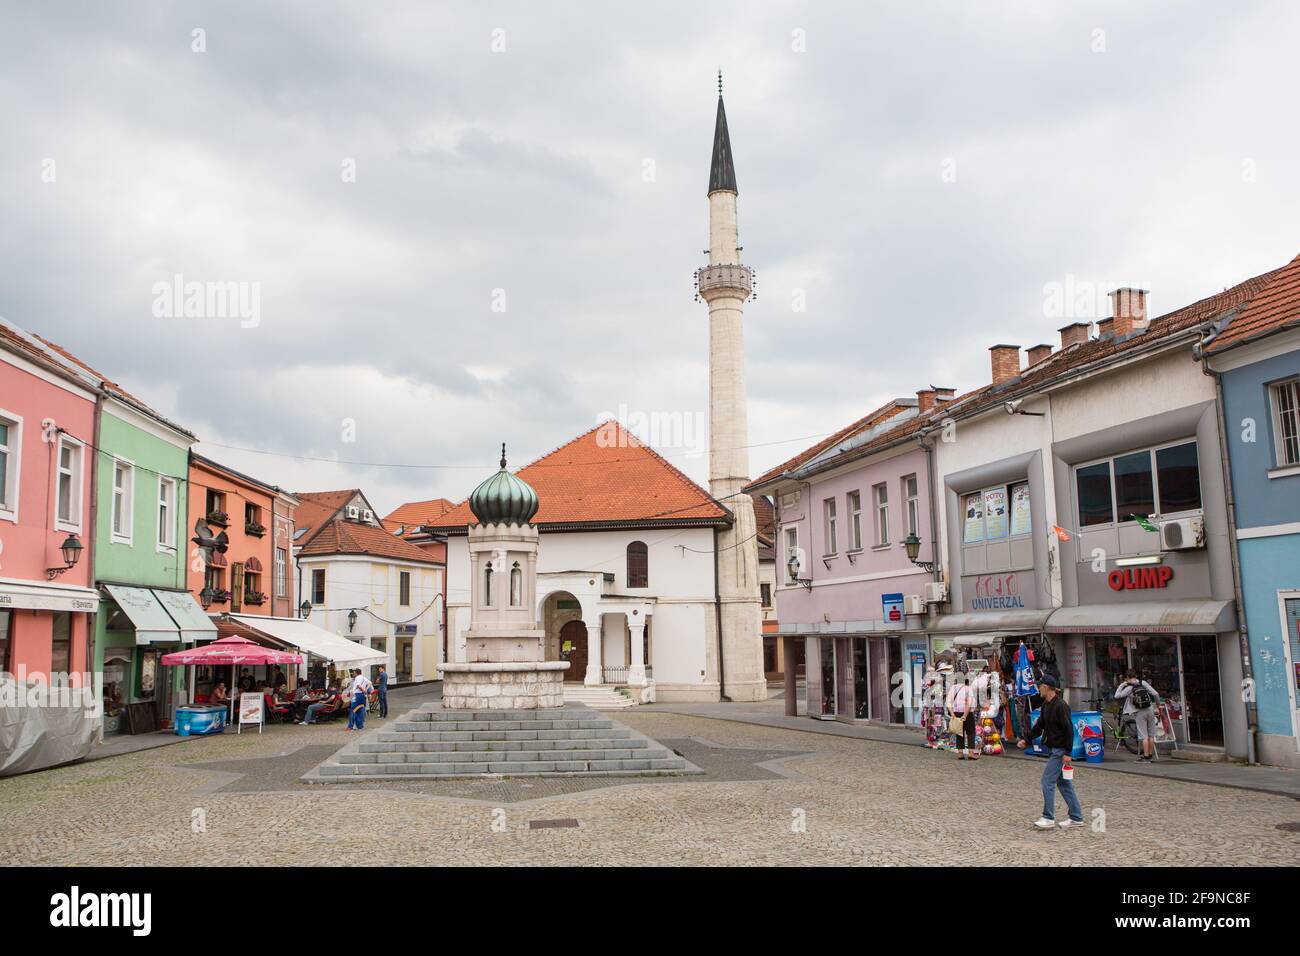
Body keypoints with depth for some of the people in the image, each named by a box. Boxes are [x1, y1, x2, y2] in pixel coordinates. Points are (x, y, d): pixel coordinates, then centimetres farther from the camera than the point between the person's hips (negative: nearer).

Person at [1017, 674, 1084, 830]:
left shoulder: (1060, 706, -19)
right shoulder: (1046, 705, 10)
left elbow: (1069, 729, -20)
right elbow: (1040, 725, 17)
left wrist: (1067, 752, -20)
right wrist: (1026, 739, 8)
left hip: (1060, 750, -10)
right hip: (1053, 749, 10)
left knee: (1048, 780, -8)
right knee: (1063, 782, 13)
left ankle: (1049, 818, -3)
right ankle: (1076, 818, 19)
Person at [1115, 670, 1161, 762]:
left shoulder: (1128, 688, -9)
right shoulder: (1143, 683, -1)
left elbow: (1116, 696, -7)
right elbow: (1155, 694, -3)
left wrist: (1121, 685, 2)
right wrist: (1158, 704, 13)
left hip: (1140, 713, -4)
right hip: (1150, 710, 4)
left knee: (1144, 736, -2)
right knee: (1151, 735, 11)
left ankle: (1146, 757, -2)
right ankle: (1150, 755, 18)